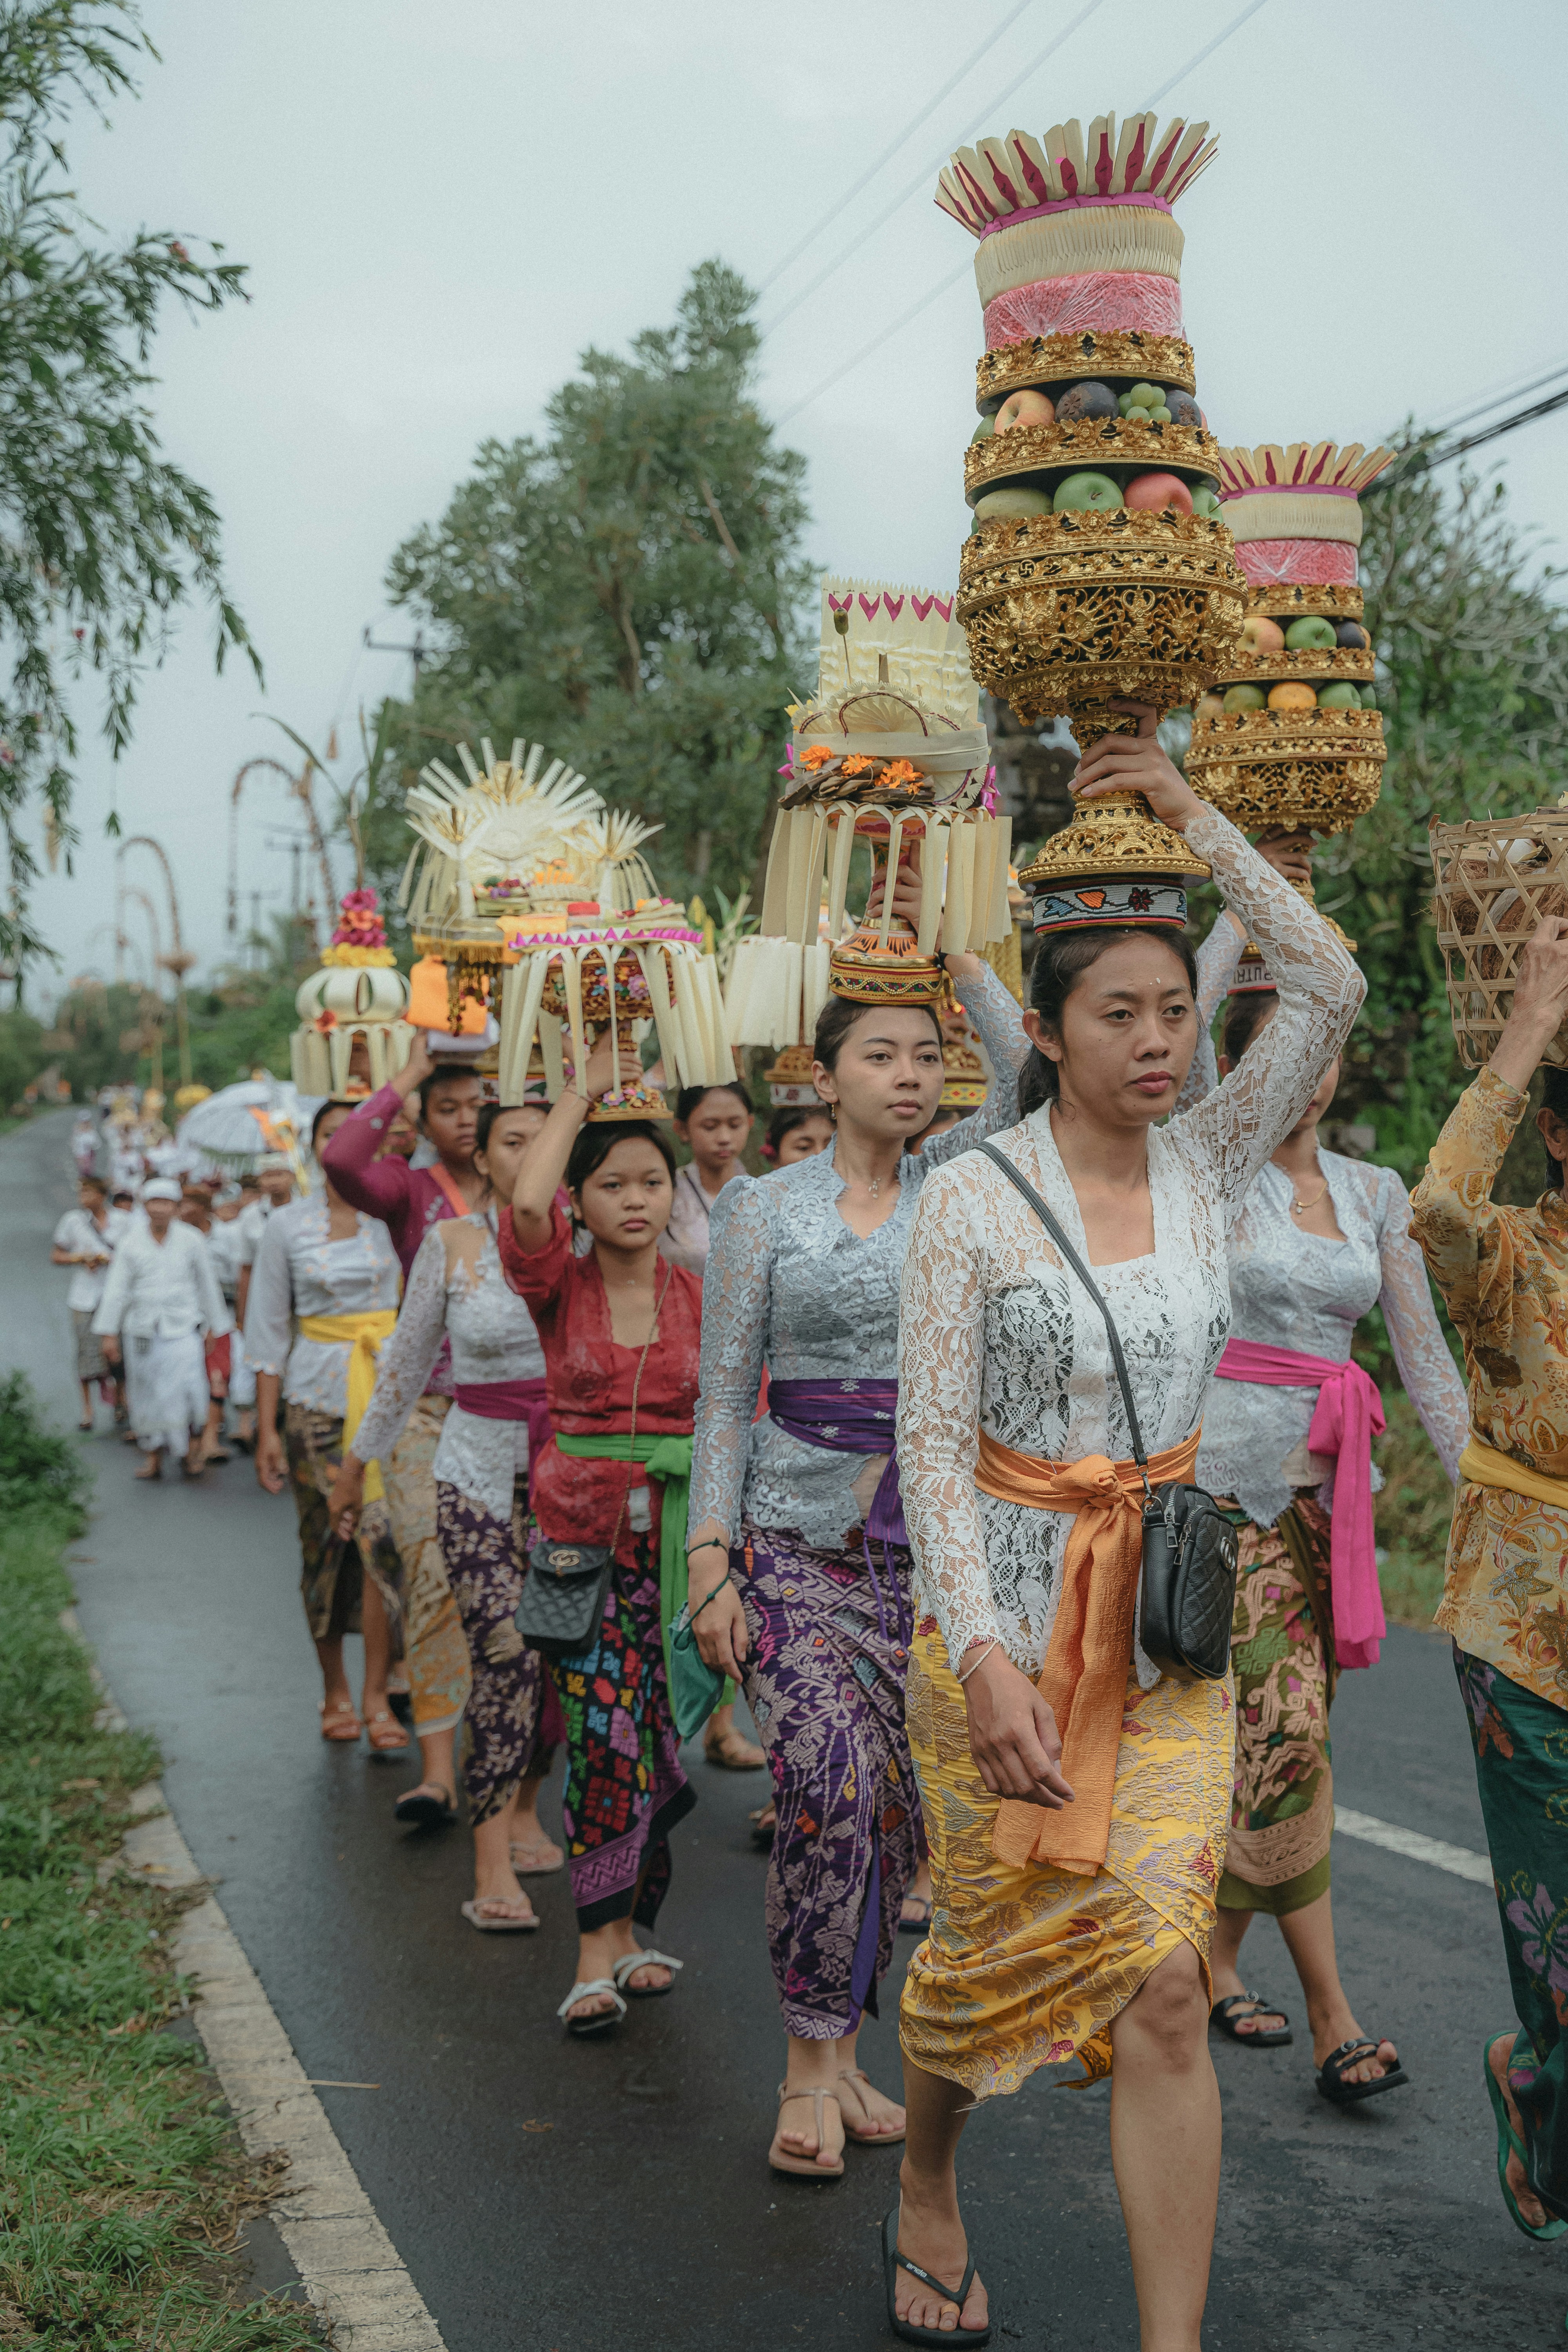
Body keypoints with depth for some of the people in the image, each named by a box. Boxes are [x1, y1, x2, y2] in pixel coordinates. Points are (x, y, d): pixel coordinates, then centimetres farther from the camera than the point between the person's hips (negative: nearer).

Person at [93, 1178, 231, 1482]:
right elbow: (117, 1289, 4)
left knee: (189, 1391, -15)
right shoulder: (130, 1242, 3)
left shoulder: (191, 1241, 2)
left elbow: (207, 1286, 10)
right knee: (148, 1397, 5)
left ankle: (192, 1451, 1)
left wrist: (217, 1329, 14)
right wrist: (109, 1332, 1)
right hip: (143, 1331, 1)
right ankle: (154, 1457, 17)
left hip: (183, 1329, -1)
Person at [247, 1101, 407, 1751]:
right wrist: (266, 1428, 2)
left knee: (384, 1538, -9)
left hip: (391, 1390, -1)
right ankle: (334, 1691, 20)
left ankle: (377, 1698, -2)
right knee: (324, 1543, 5)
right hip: (317, 1397, 1)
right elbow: (269, 1328, 6)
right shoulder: (288, 1224, 5)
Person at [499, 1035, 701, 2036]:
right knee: (605, 1723, -12)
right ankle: (605, 1948, -5)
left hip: (674, 1531, 2)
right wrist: (588, 1089, -13)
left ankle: (616, 1934, 20)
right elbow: (526, 1207, -21)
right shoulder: (560, 1286, 0)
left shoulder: (699, 1297, 5)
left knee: (653, 1732, 5)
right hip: (580, 1526, -2)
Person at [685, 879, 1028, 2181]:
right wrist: (711, 1562, -4)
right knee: (833, 1790, -17)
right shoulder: (762, 1209, 2)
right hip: (799, 1543, -3)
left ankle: (840, 2053, 22)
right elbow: (725, 1396, 2)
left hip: (933, 1545, 3)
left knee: (896, 1809, 6)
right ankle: (811, 2066, -1)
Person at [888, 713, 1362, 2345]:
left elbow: (1327, 988, -4)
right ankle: (924, 2191, 43)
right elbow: (933, 1446, -13)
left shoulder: (1205, 1170, 3)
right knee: (996, 1951, 13)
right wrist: (983, 1650, -23)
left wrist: (1191, 819, -4)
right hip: (1001, 1612, -3)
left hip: (1171, 1617, 3)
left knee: (1159, 1986, -4)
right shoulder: (970, 1199, -10)